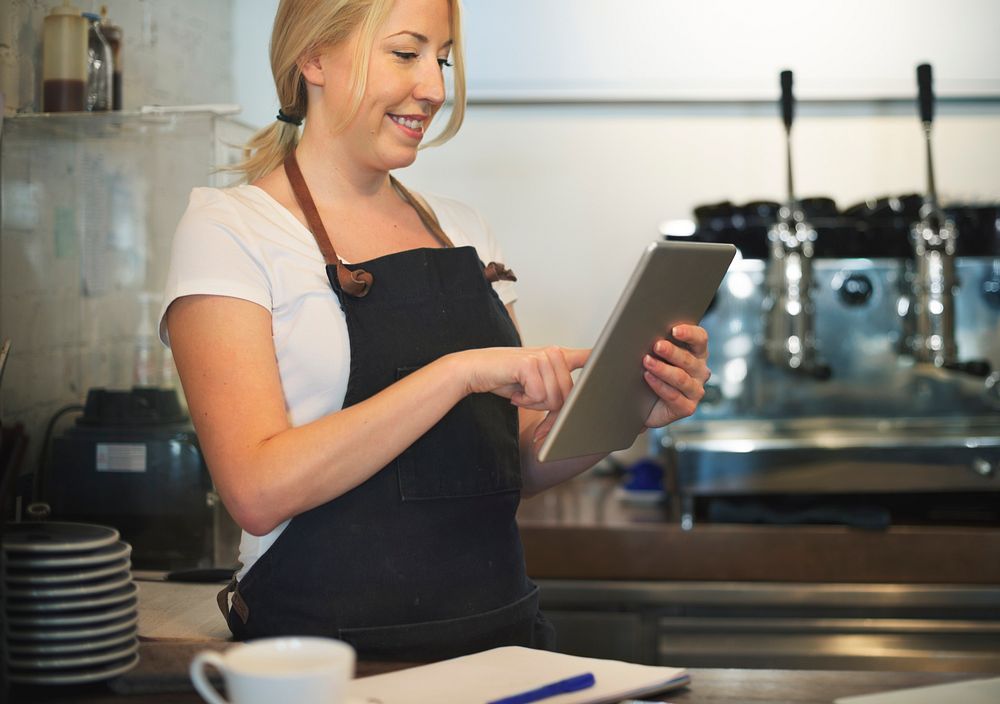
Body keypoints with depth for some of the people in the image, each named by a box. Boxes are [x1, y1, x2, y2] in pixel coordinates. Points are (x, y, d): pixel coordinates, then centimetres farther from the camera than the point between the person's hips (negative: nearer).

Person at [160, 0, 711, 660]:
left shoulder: (462, 229, 14)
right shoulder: (228, 228, -3)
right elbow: (258, 490, -16)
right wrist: (460, 372, -22)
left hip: (502, 631, 5)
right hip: (328, 643, -5)